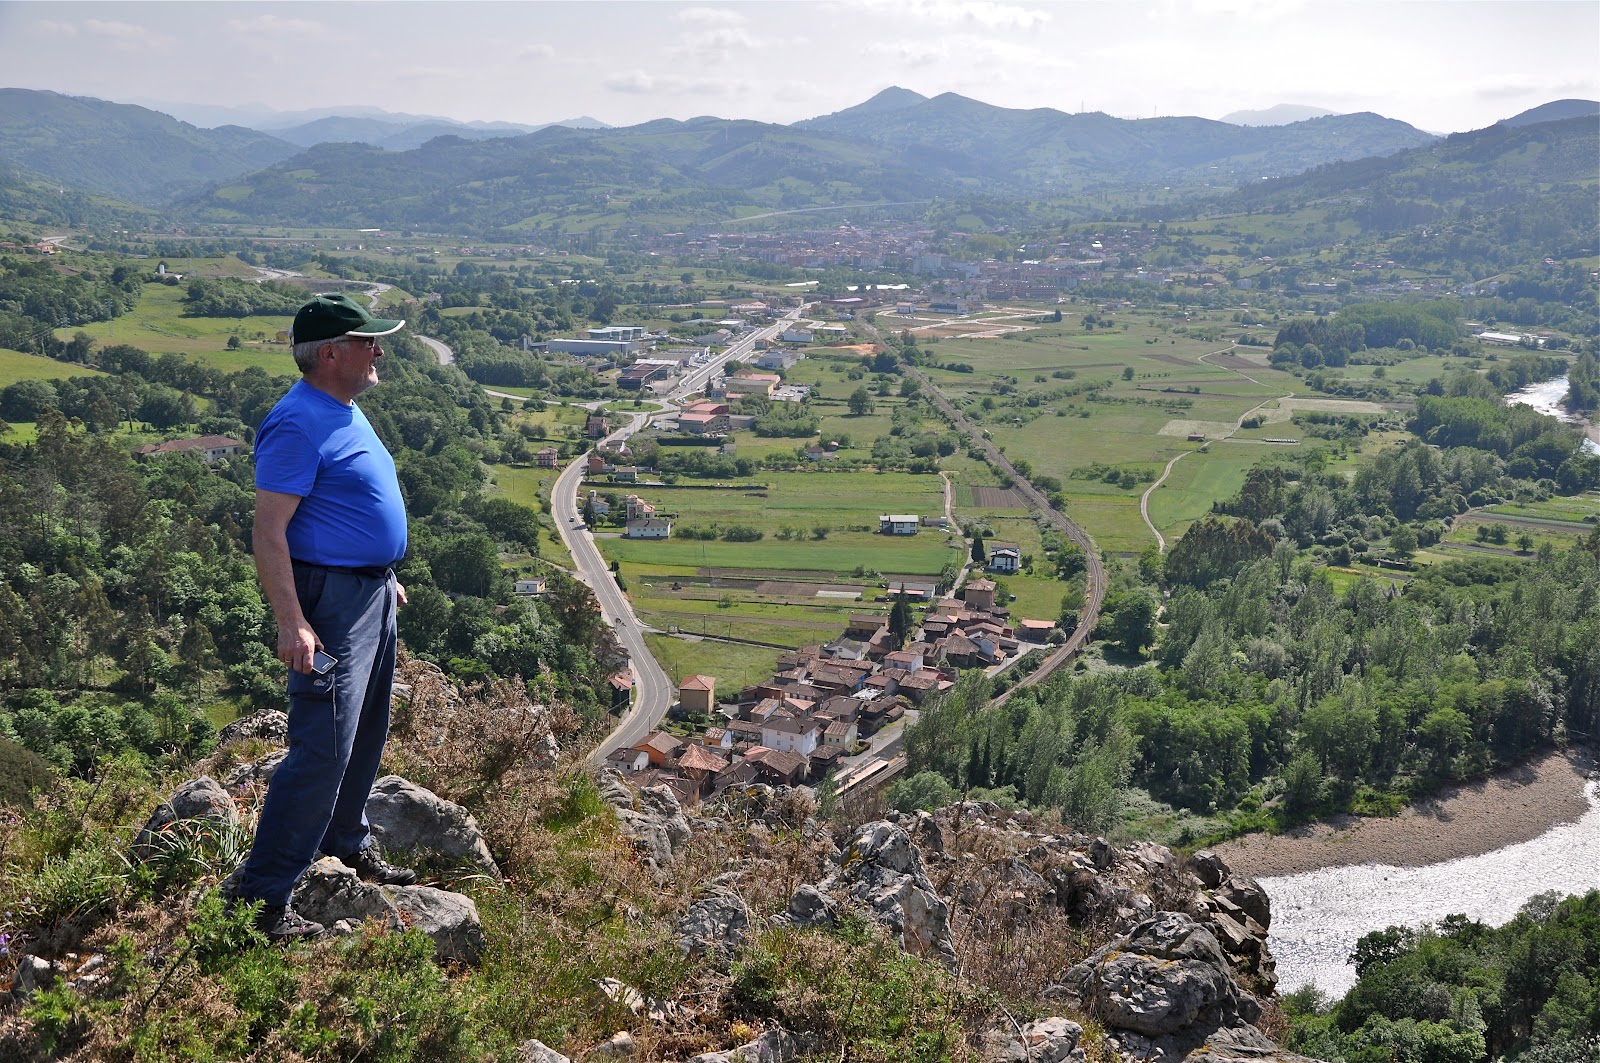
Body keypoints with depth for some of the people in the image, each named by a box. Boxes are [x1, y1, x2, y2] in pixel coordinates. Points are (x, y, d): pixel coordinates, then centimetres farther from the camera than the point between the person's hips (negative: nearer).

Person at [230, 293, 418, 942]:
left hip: (371, 595, 10)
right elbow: (268, 531, -24)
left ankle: (348, 845, 38)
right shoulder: (298, 424, -20)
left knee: (364, 737, 21)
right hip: (331, 600, -10)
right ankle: (261, 897, -4)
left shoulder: (345, 410, 11)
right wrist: (291, 623, -31)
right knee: (323, 750, -11)